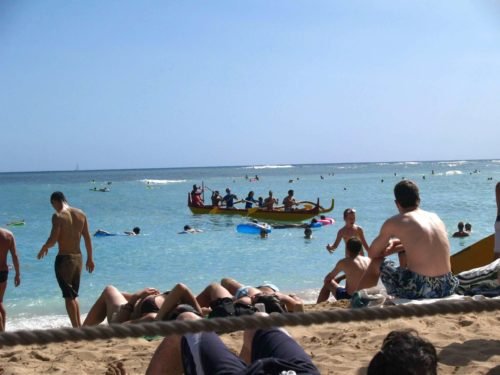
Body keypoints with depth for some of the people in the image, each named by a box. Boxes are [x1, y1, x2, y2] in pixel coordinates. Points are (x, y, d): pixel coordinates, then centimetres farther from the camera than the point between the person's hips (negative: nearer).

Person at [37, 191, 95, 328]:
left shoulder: (58, 216, -13)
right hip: (78, 257, 6)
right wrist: (90, 258, 15)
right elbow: (87, 238, 8)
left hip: (64, 258, -6)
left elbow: (53, 240, -17)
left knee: (69, 296, 1)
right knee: (74, 295, 19)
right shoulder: (81, 214, 5)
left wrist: (44, 248, 3)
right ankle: (79, 326, 20)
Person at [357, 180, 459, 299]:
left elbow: (372, 253, 9)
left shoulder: (394, 223, -3)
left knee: (376, 263, 20)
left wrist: (389, 246, 27)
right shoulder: (436, 218, 12)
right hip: (446, 288, 6)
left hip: (418, 290, -6)